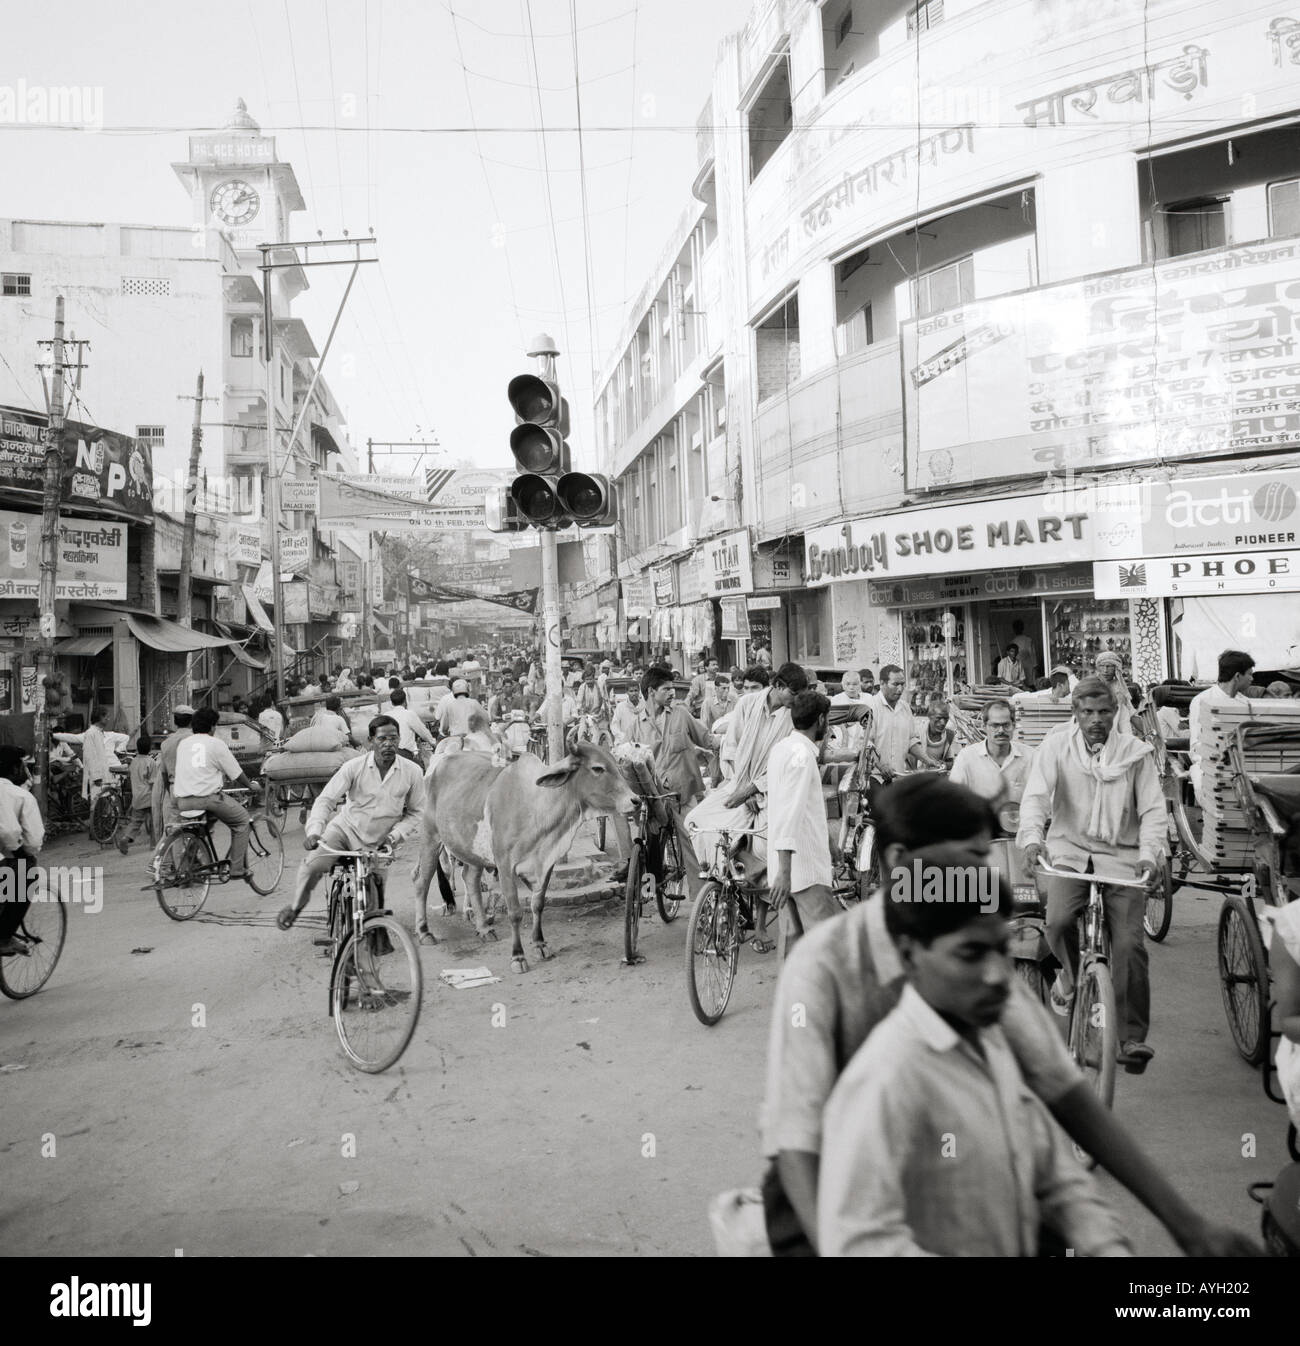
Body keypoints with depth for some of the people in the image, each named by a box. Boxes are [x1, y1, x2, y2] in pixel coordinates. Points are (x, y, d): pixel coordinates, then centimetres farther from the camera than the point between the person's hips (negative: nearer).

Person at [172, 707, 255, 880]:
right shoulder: (216, 744, -1)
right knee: (241, 818, 13)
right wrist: (250, 786, 21)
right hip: (208, 797, -5)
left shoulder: (182, 744, 14)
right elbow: (236, 774, 2)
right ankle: (237, 868, 9)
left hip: (183, 801, 6)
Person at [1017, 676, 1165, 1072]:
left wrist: (1149, 854, -15)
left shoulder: (1136, 752, 5)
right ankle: (1071, 974, 9)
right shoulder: (1055, 747, 2)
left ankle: (1132, 1036, 0)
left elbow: (1153, 809, 3)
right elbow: (1036, 795, -10)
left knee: (1129, 944, -12)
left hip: (1120, 856, 0)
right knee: (1058, 921, -25)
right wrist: (1032, 838, -29)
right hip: (1069, 850, 0)